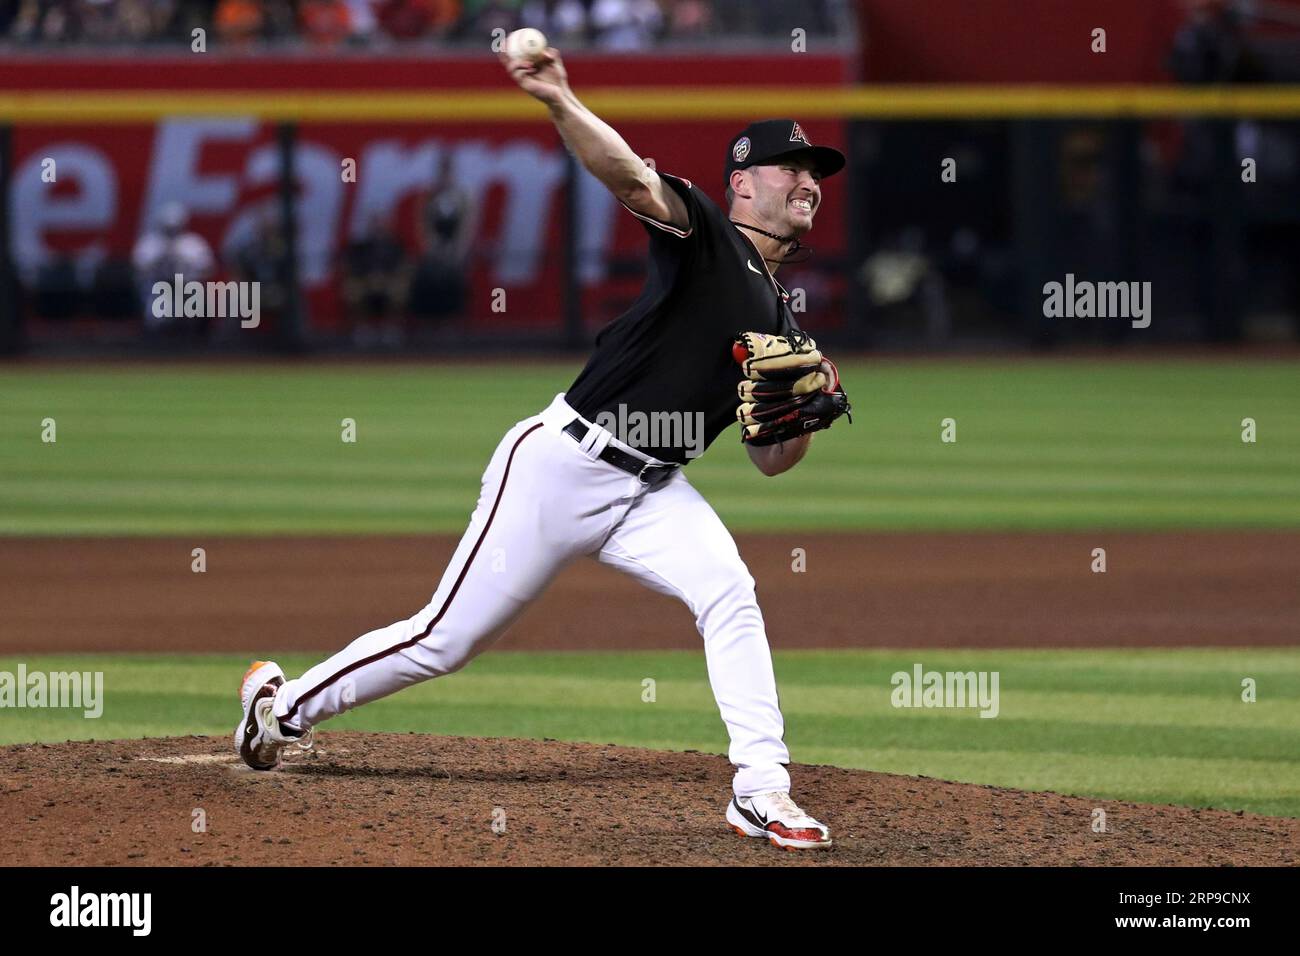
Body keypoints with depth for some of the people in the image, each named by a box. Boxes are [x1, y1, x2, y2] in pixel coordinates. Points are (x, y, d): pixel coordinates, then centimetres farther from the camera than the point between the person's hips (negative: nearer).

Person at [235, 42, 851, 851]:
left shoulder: (780, 321, 15)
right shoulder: (702, 232, -6)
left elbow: (770, 459, 17)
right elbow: (630, 176, -27)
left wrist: (810, 418, -5)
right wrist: (560, 102, -45)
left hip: (652, 491, 6)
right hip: (565, 462, -6)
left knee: (729, 594, -21)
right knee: (448, 638, 1)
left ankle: (761, 791, -21)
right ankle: (285, 703, 21)